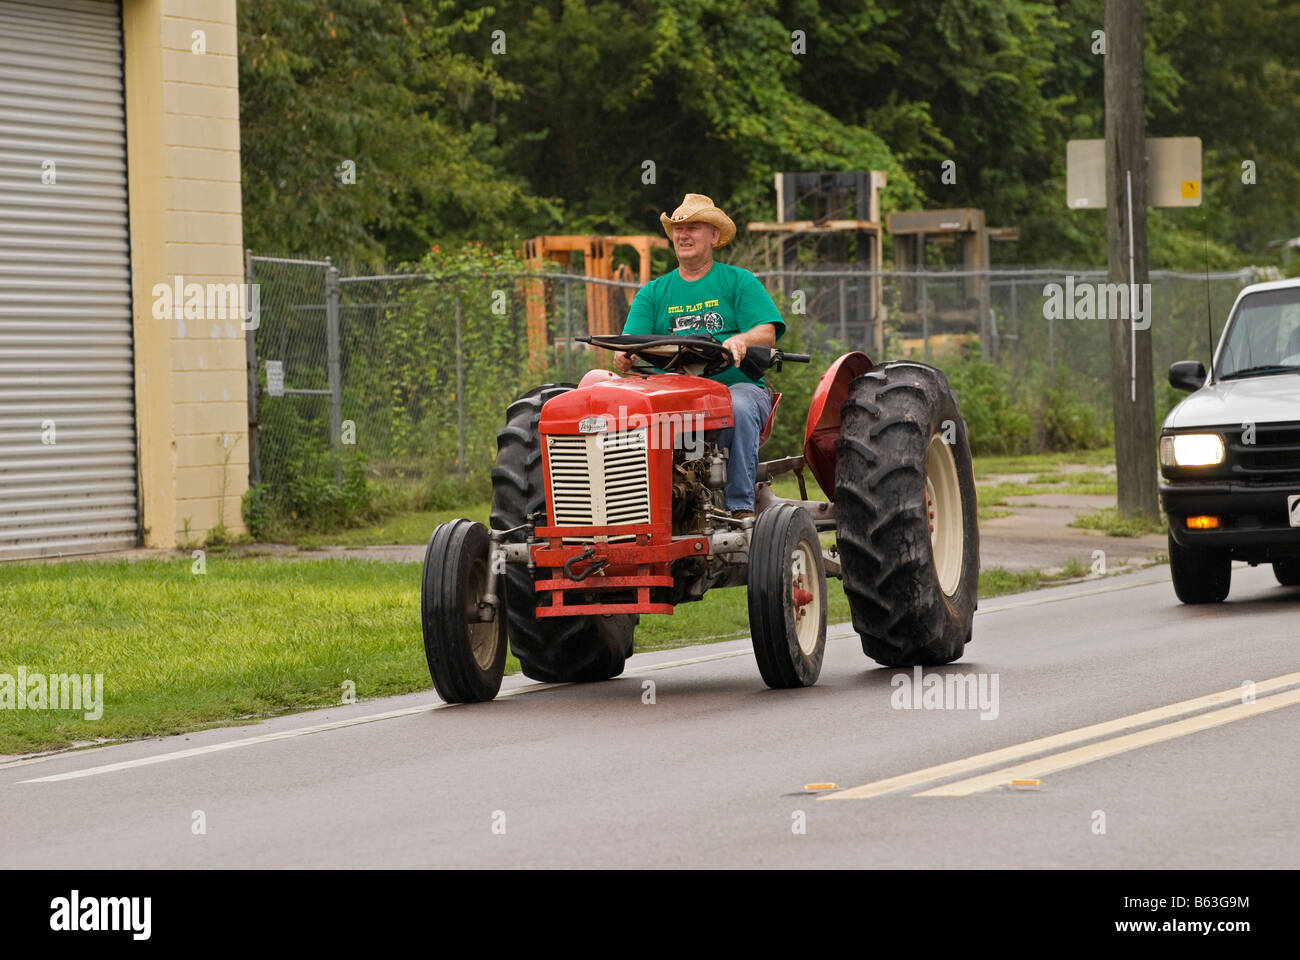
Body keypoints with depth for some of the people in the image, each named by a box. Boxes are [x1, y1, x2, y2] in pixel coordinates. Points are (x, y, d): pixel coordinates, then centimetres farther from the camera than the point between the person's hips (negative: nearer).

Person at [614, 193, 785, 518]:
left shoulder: (738, 281, 11)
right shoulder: (653, 293, 20)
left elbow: (766, 333, -2)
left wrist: (740, 340, -26)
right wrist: (625, 355, -19)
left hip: (735, 384, -2)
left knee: (738, 407, -38)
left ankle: (741, 506, -36)